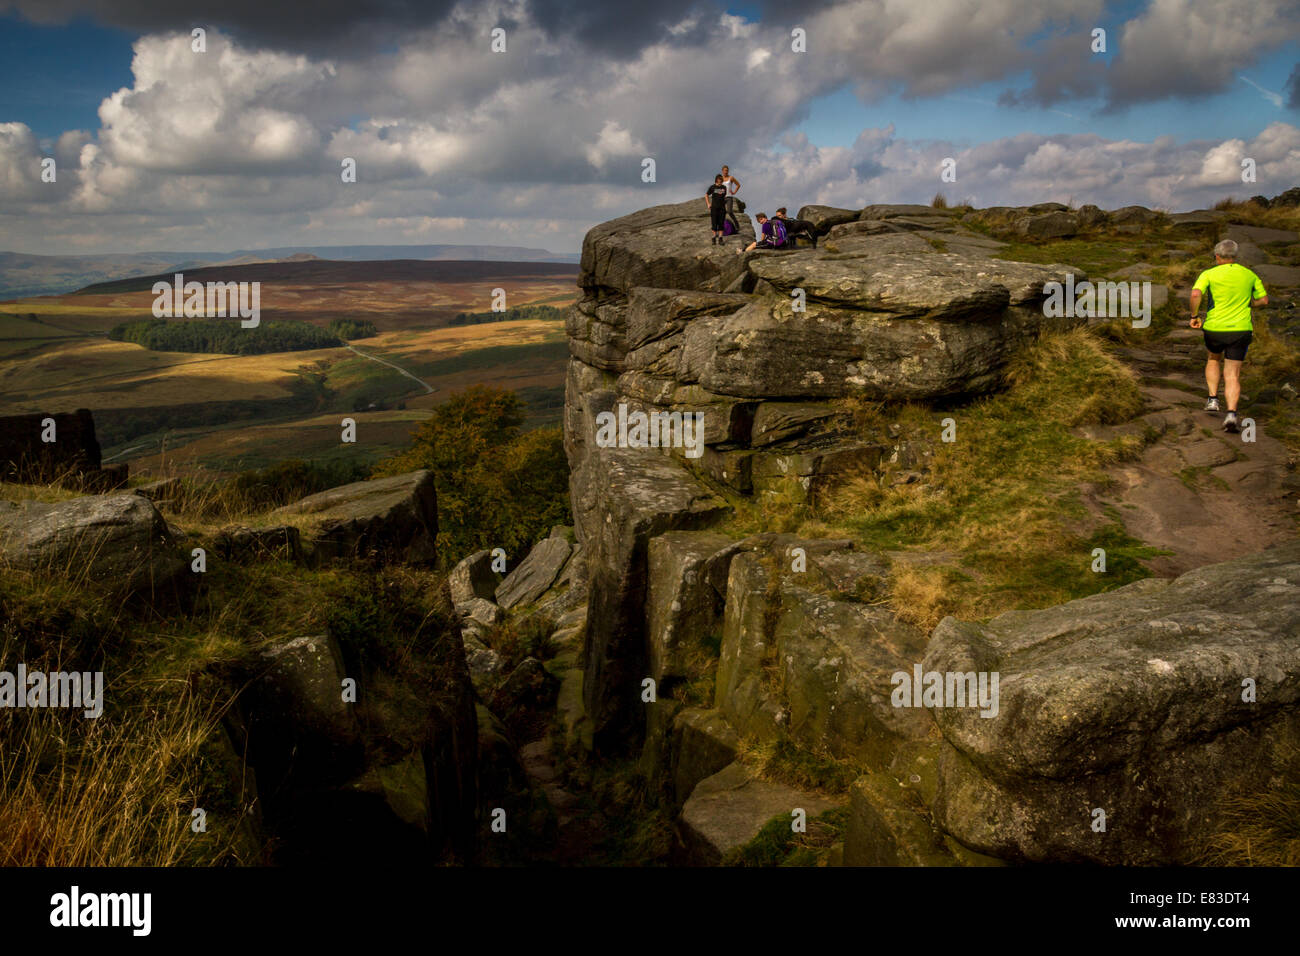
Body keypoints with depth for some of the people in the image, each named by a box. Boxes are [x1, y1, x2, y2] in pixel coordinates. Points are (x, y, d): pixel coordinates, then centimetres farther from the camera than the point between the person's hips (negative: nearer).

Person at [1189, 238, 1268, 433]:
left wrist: (1194, 316, -8)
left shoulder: (1209, 274, -5)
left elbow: (1196, 294, -21)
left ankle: (1213, 399, 22)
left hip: (1215, 329, -1)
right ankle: (1231, 414, -15)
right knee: (1232, 375, 2)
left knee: (1213, 360, 30)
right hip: (1240, 330, 1)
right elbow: (1264, 300, 13)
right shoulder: (1250, 275, 7)